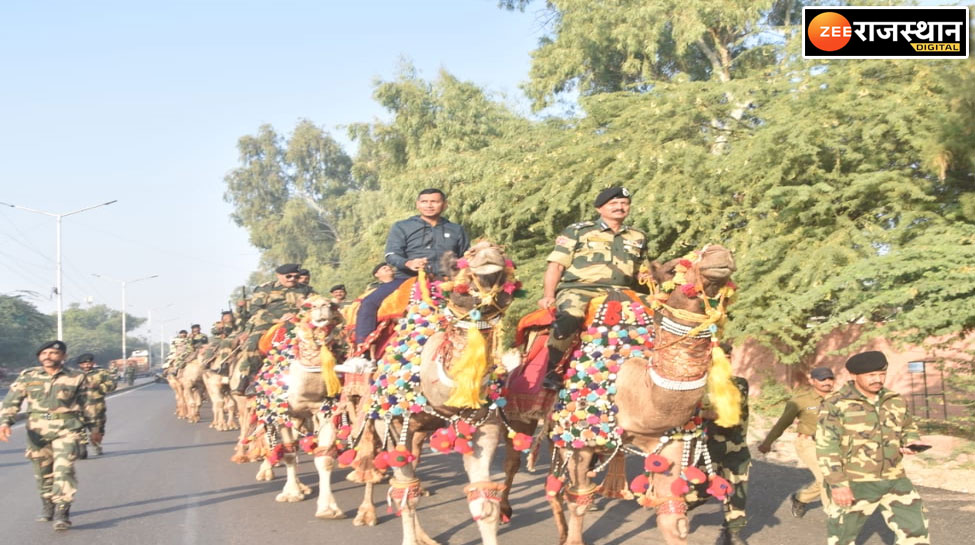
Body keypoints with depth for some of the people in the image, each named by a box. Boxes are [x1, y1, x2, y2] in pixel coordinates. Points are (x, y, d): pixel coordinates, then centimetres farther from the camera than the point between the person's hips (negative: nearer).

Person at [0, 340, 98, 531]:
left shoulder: (76, 378, 2)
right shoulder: (28, 376, 3)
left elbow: (86, 404, 12)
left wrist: (93, 427, 18)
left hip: (66, 429, -2)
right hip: (37, 430, 2)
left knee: (64, 469, -14)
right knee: (43, 472, 13)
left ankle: (62, 512, -13)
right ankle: (48, 507, 31)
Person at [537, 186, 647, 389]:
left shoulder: (637, 238, 23)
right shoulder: (578, 231, 12)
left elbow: (640, 274, 32)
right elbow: (556, 265, 6)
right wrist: (548, 295, -5)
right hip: (578, 288, -4)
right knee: (570, 316, -37)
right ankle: (553, 370, -24)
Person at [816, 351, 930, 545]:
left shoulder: (895, 401, 6)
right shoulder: (835, 405, -11)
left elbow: (908, 428, 22)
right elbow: (826, 447, -15)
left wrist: (911, 443, -2)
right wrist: (837, 484, -21)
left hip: (893, 481, 5)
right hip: (853, 484, -5)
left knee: (915, 529, 1)